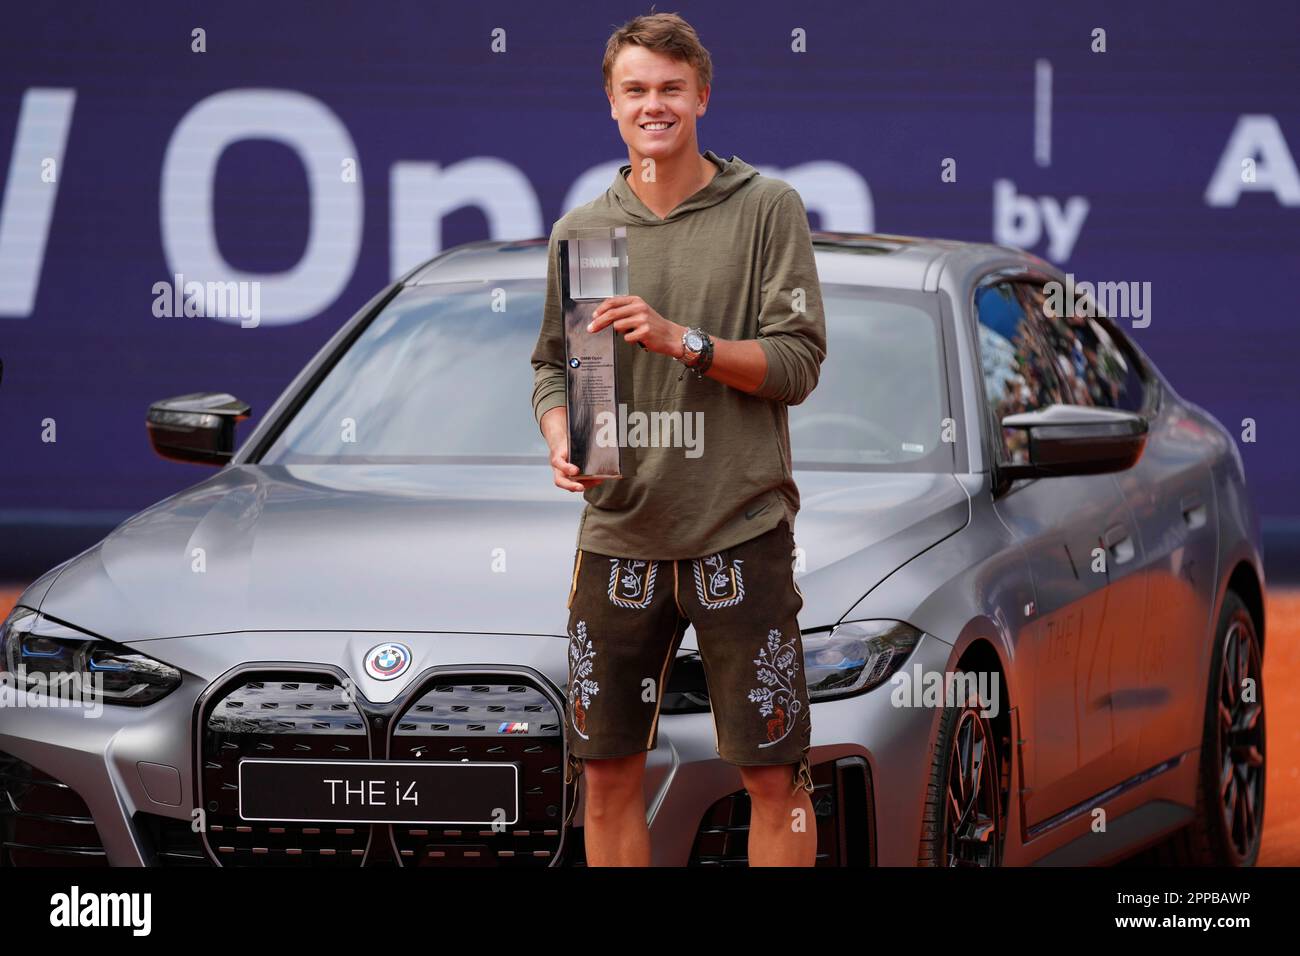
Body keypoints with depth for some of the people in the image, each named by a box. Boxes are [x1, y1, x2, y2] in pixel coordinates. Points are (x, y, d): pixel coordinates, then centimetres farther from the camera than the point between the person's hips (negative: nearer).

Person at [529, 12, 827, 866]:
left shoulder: (768, 209, 0)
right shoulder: (582, 231, 10)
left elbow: (798, 362, -5)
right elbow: (552, 366, 16)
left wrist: (682, 341, -18)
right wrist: (561, 442, -4)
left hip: (740, 532, -3)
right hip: (619, 533, 3)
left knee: (773, 773, -2)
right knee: (607, 772, 6)